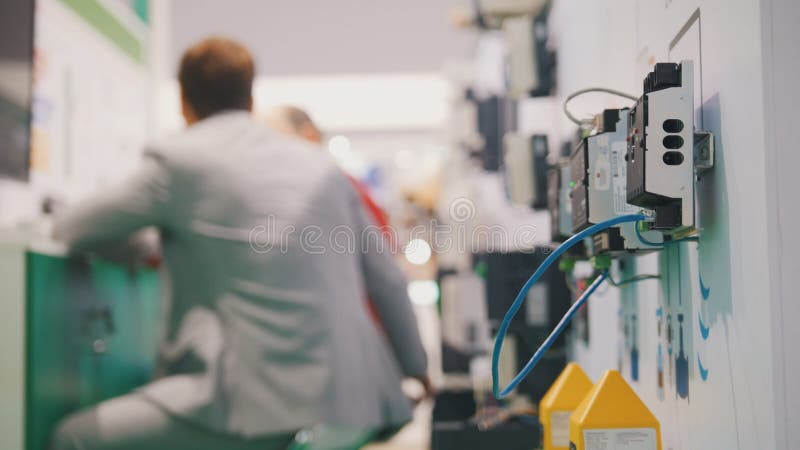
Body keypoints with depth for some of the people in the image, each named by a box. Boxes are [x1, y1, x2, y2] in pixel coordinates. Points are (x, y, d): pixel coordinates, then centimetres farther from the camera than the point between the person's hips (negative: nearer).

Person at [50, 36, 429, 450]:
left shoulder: (178, 159, -1)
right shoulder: (320, 165, 13)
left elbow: (70, 231, 10)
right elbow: (387, 281, 17)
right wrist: (415, 369, 31)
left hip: (268, 406, -7)